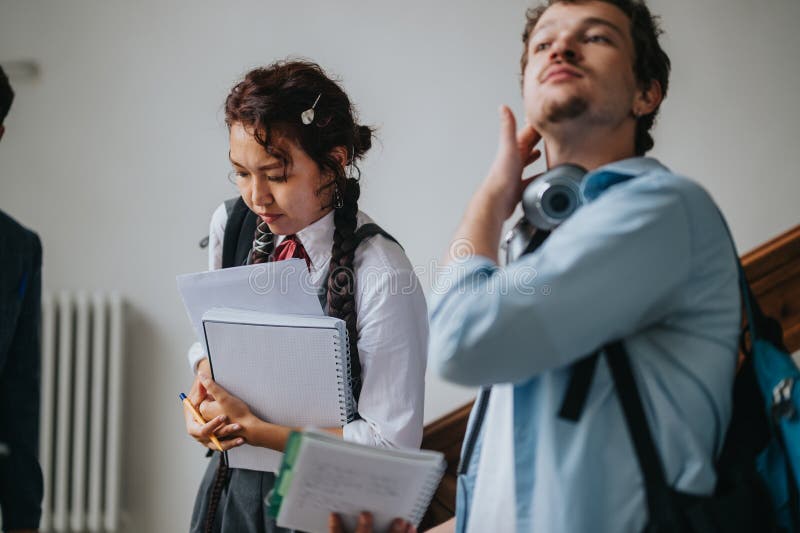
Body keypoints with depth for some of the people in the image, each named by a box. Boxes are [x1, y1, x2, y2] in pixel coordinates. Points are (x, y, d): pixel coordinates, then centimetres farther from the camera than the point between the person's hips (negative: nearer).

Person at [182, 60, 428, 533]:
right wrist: (205, 385, -11)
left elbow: (391, 441, -23)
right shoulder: (231, 225, -5)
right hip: (234, 488, 5)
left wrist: (251, 427, -21)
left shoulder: (383, 278, -24)